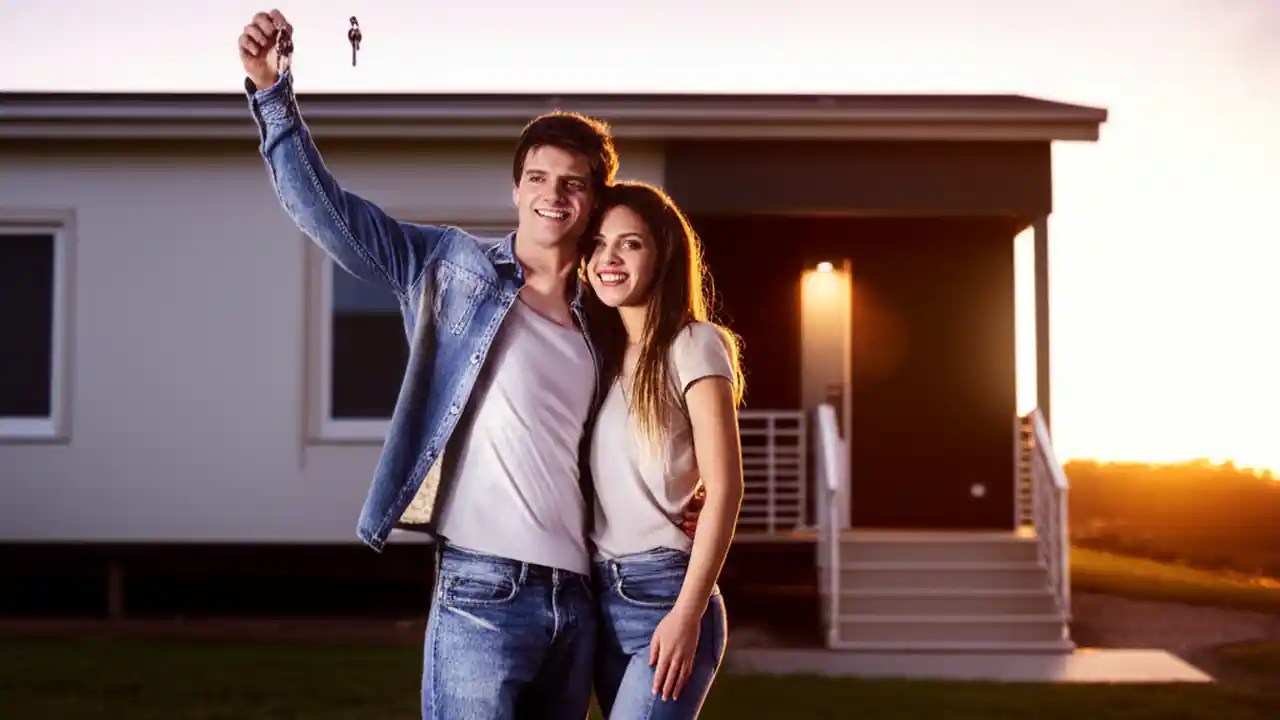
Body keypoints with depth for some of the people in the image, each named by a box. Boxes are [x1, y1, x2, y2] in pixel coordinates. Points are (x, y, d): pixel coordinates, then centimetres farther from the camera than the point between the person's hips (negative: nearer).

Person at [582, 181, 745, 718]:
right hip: (602, 594, 6)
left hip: (663, 591, -6)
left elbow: (724, 489, -11)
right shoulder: (602, 350, 13)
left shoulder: (693, 344, -6)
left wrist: (687, 613, -17)